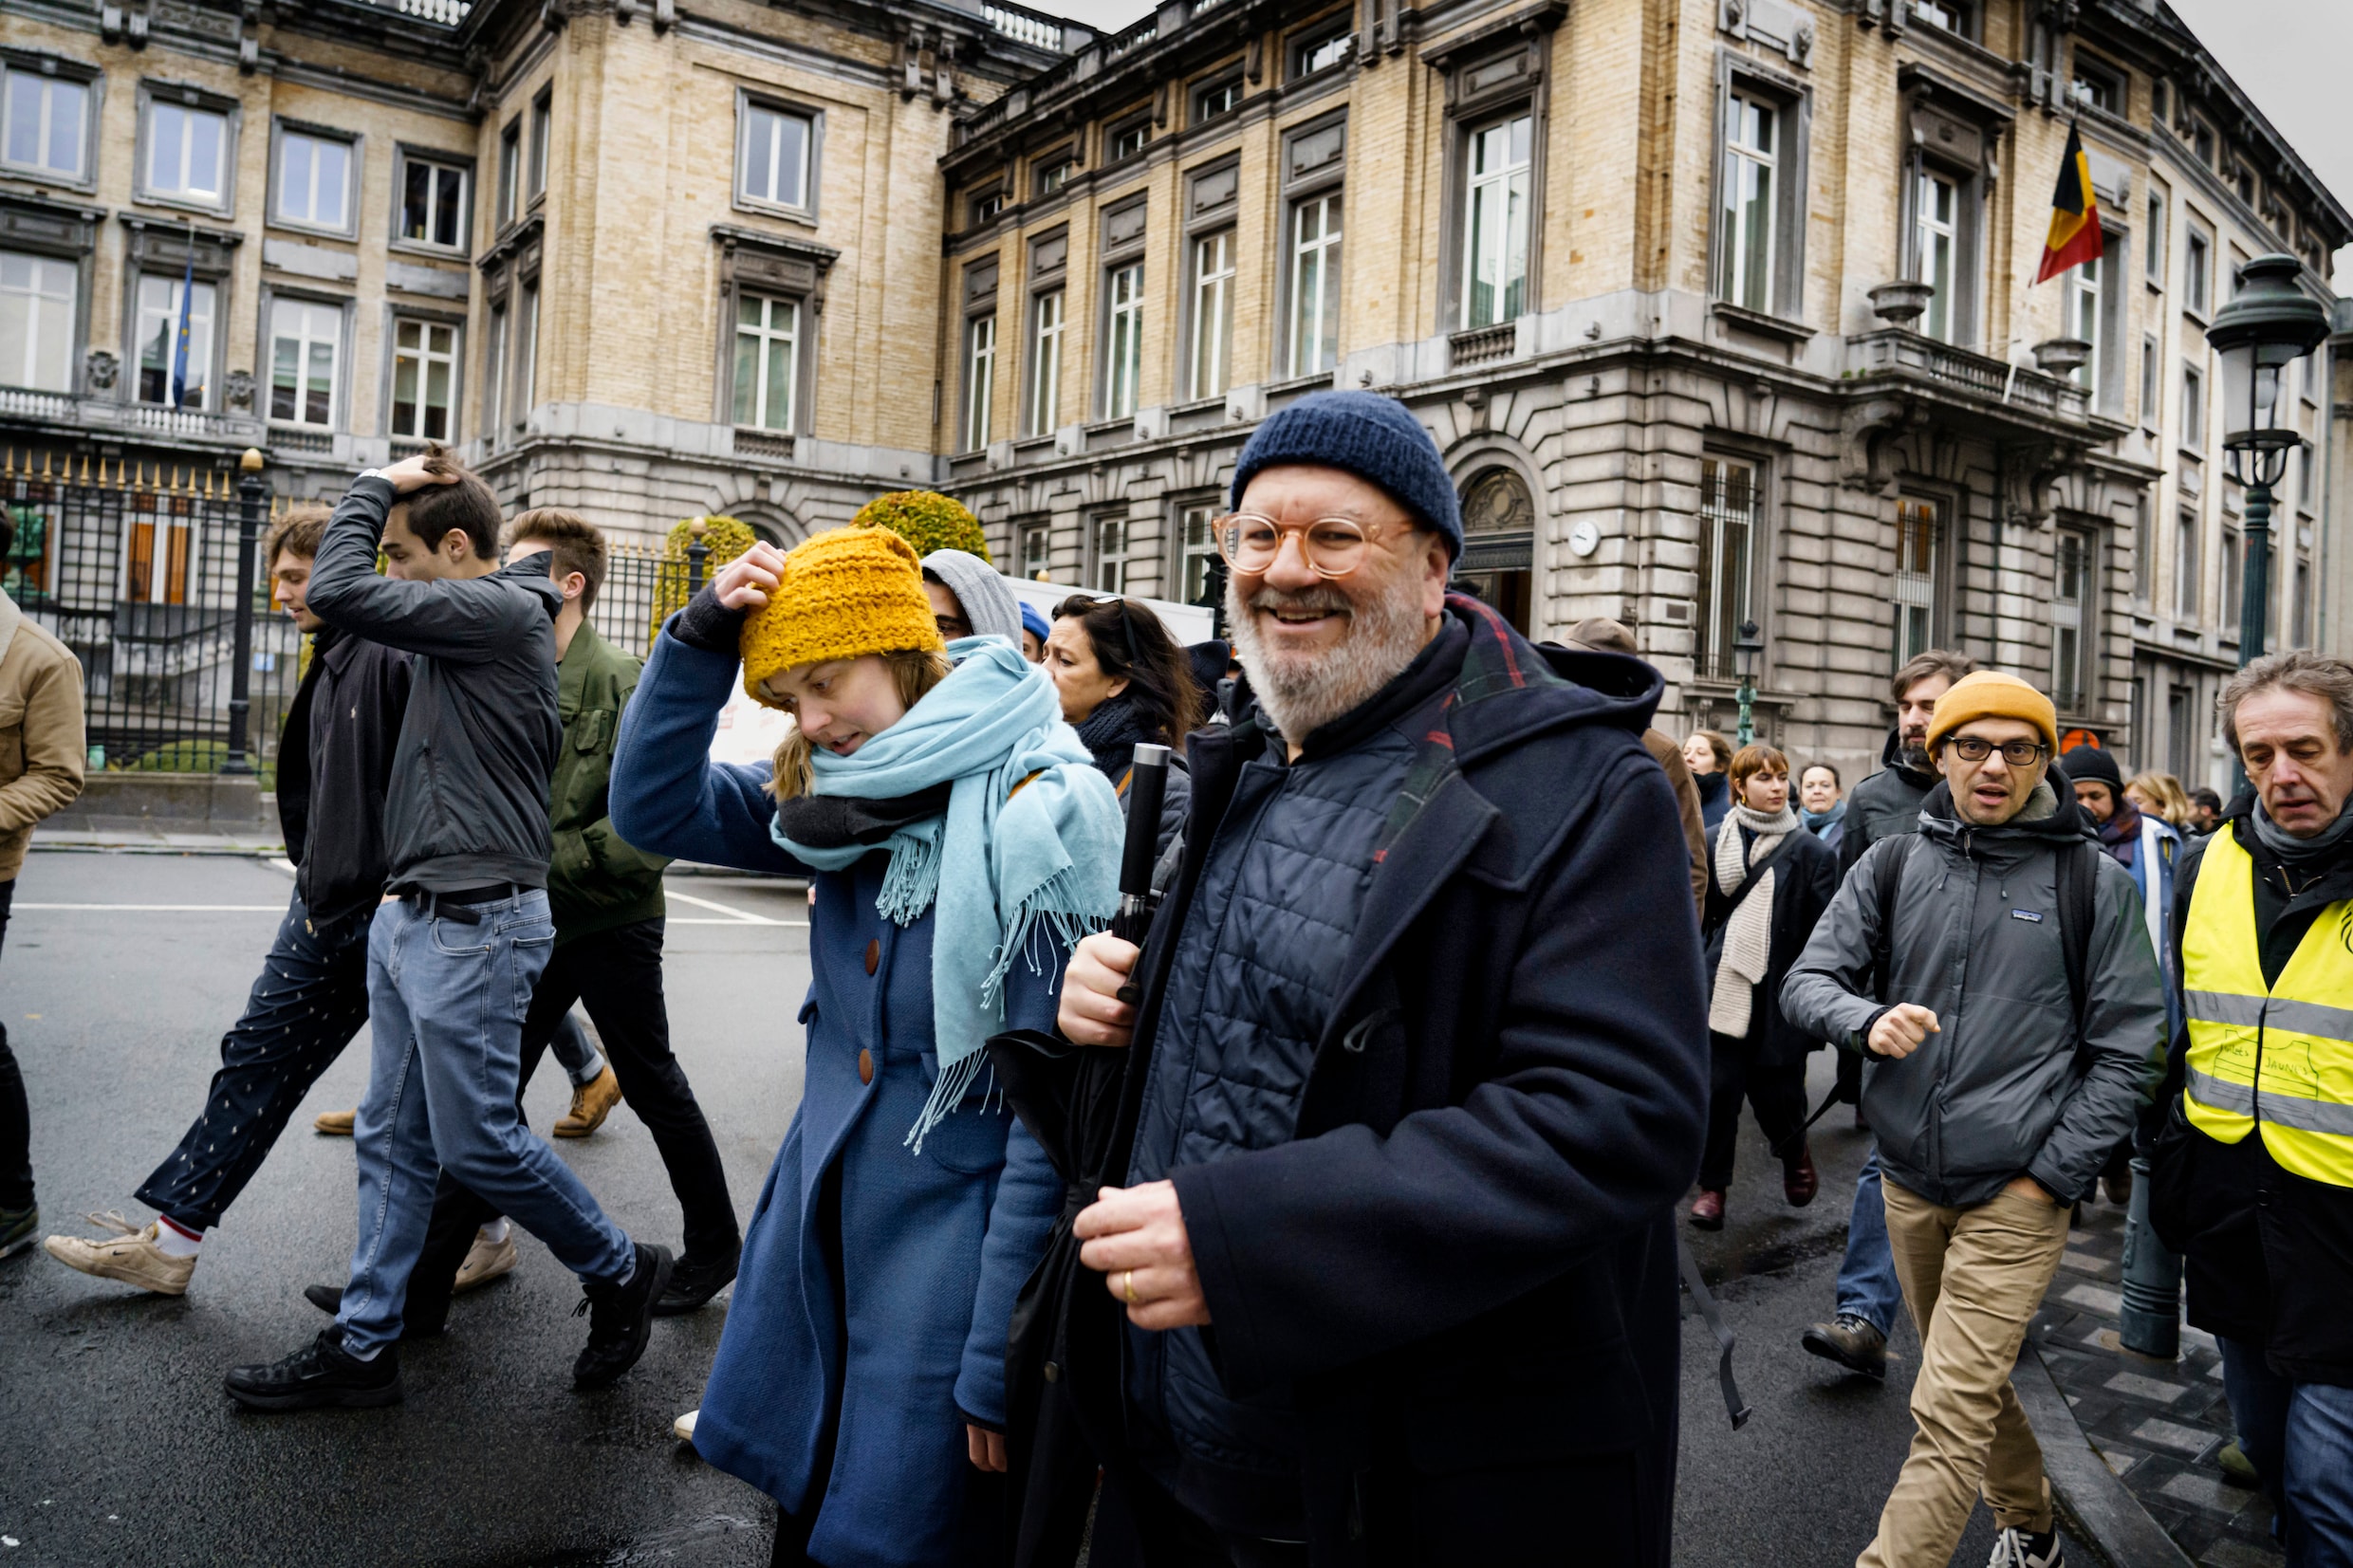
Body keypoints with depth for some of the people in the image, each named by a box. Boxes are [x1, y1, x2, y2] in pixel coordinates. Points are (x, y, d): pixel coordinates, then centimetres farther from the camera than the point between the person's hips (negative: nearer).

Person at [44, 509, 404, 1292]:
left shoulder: (398, 654, -16)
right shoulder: (329, 665, 15)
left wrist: (408, 883, -23)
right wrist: (316, 879, 19)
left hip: (384, 913, -10)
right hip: (323, 910, 10)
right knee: (258, 1059, 14)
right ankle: (171, 1241, 24)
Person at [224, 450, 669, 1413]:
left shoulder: (501, 612, -15)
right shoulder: (463, 627, 15)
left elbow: (339, 593, -18)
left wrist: (375, 487, -8)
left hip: (473, 926, -10)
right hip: (411, 918, 10)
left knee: (476, 1142, -2)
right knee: (392, 1137, 13)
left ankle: (620, 1273, 18)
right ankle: (362, 1345, 23)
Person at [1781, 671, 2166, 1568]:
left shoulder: (2094, 881, -5)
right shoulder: (1893, 866, 2)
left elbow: (2128, 1050, -3)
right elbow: (1807, 982, 1)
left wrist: (2051, 1175, -9)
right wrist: (1867, 1021, -21)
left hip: (2016, 1195, -4)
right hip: (1909, 1181, 4)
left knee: (1951, 1413, -7)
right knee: (1974, 1383, 22)